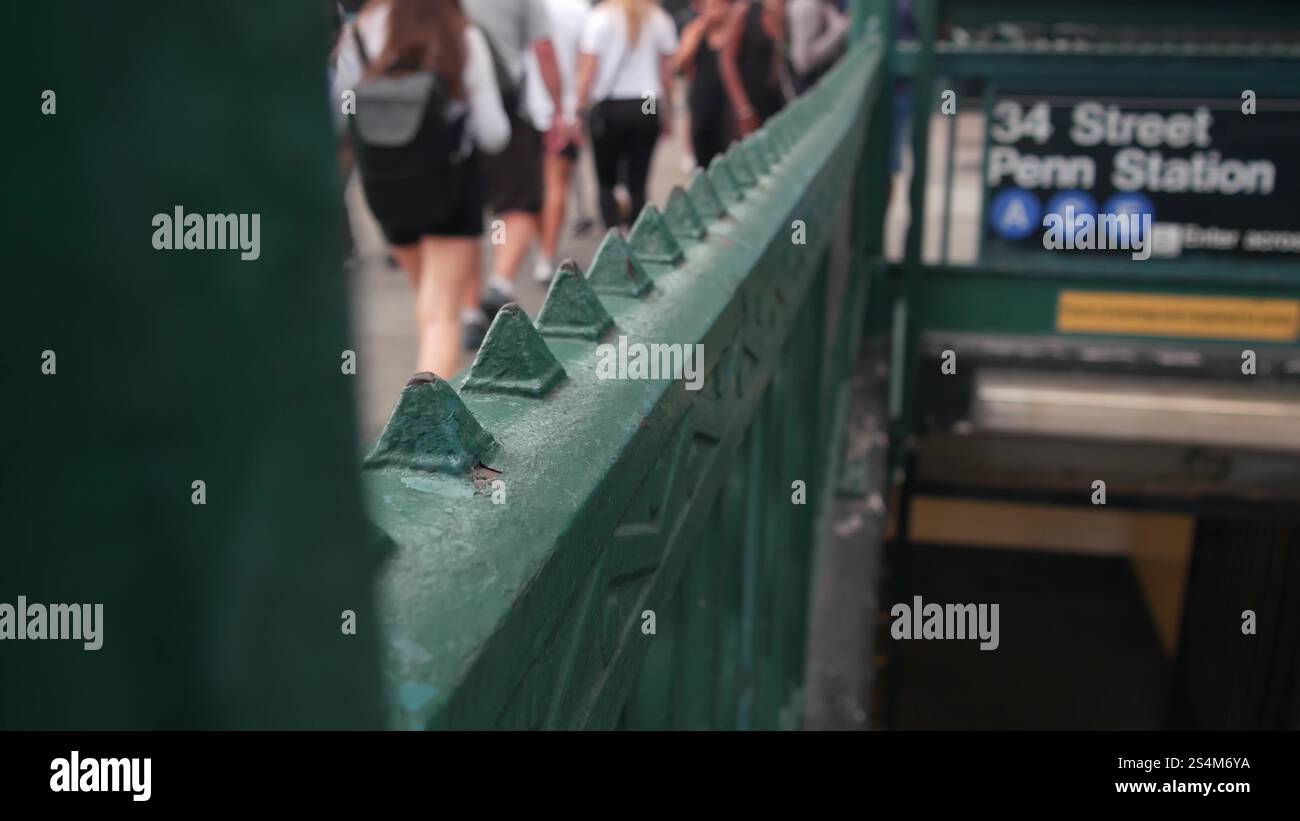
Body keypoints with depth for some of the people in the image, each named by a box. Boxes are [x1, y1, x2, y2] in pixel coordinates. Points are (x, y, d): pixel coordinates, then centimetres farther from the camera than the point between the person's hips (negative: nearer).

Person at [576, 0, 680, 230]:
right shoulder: (661, 20, 4)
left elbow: (588, 70, -6)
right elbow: (667, 74, 6)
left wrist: (580, 109, -1)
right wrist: (668, 113, 16)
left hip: (609, 108, -2)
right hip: (648, 108, 2)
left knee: (606, 183, 9)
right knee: (637, 184, 7)